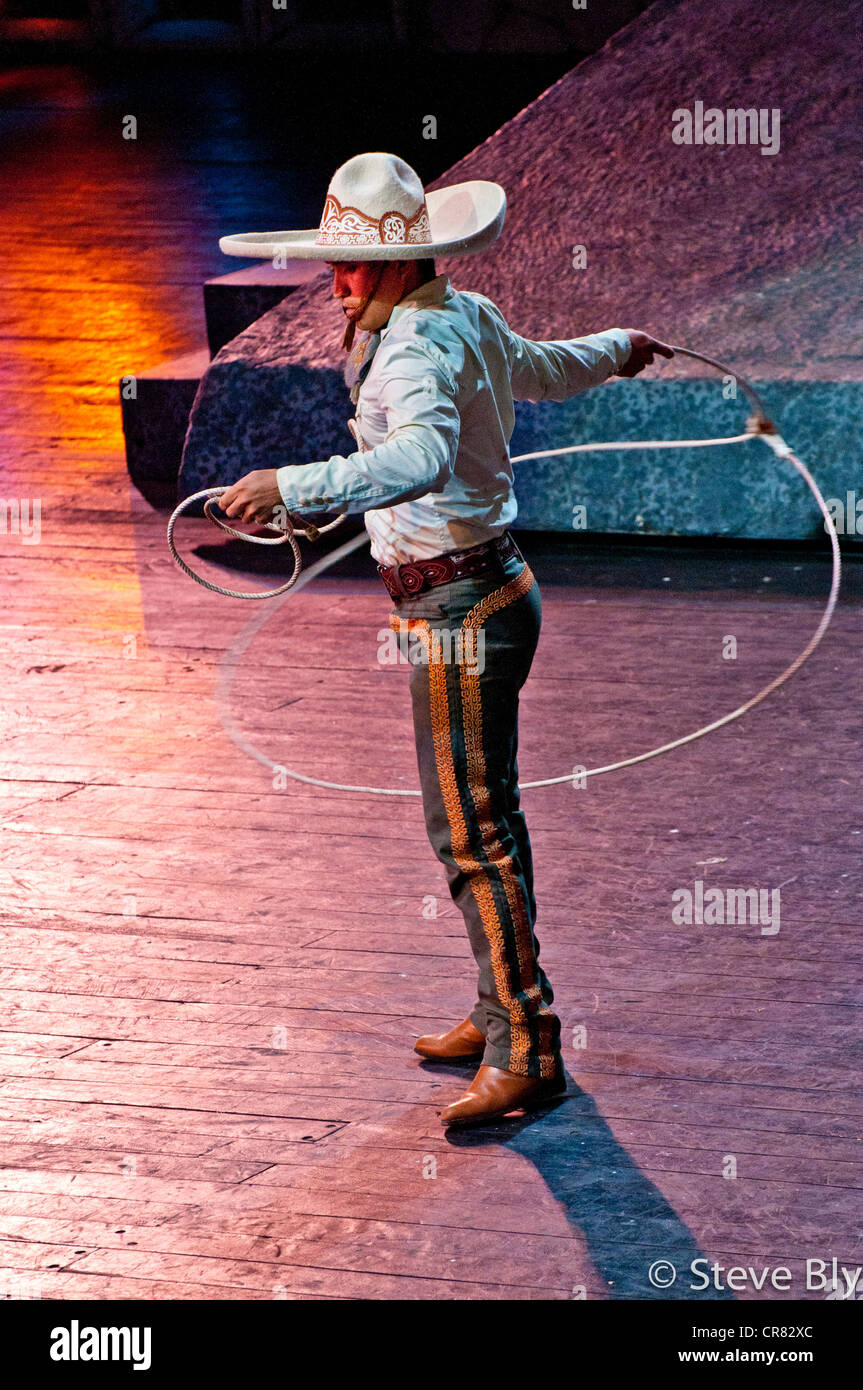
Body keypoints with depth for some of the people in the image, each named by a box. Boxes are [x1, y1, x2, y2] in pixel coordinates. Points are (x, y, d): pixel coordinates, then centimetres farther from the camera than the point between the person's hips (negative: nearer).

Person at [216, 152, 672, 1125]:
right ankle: (503, 1013, 30)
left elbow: (425, 455, -42)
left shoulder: (414, 348, -21)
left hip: (458, 617, -10)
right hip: (491, 593, 10)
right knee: (486, 816, 18)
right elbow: (546, 370, 29)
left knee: (468, 833, -7)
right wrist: (620, 349, 52)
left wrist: (293, 485, -53)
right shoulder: (470, 318, 8)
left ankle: (526, 1052, -4)